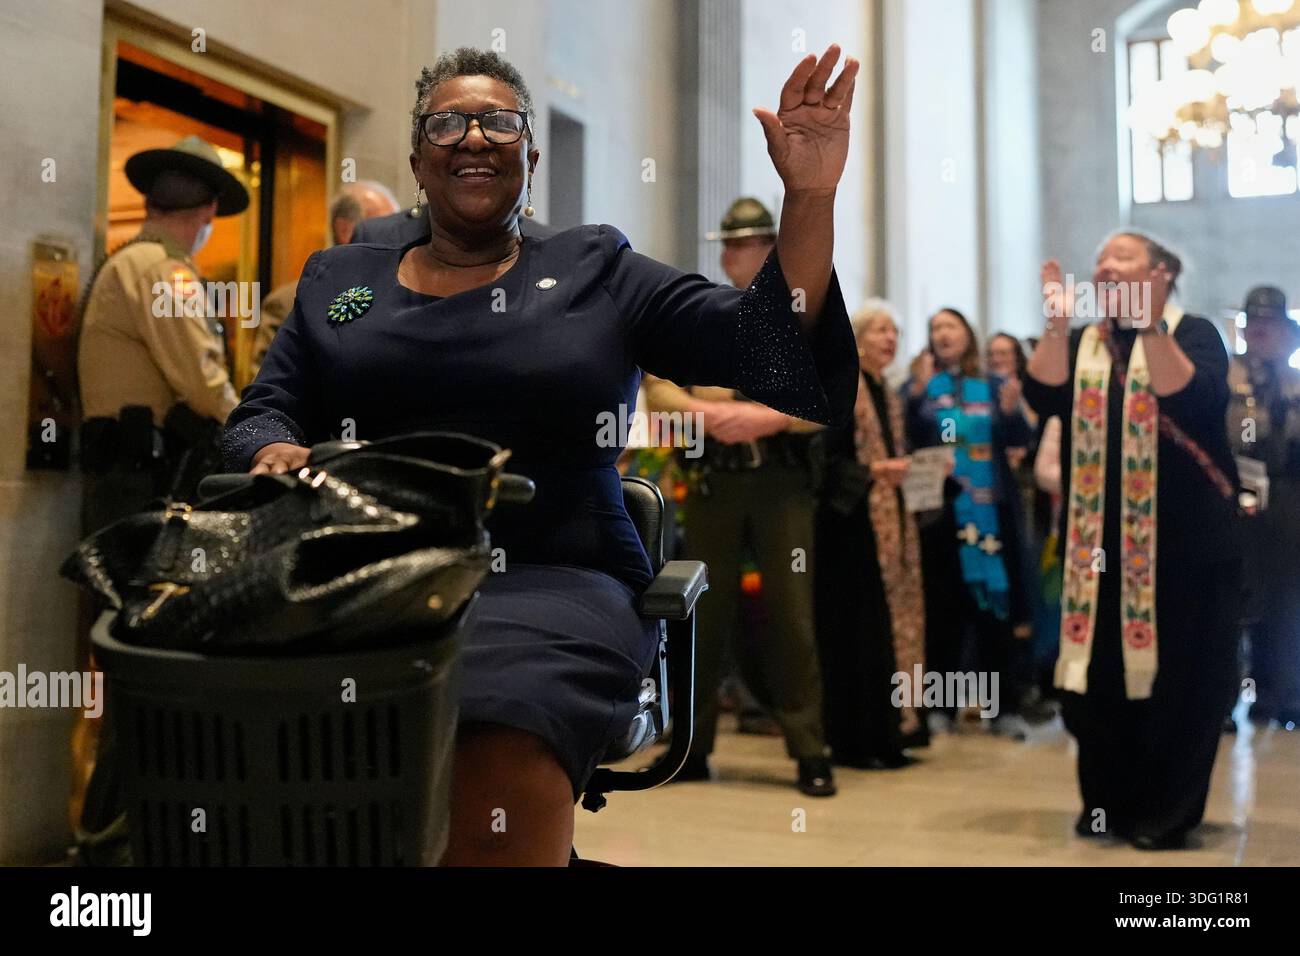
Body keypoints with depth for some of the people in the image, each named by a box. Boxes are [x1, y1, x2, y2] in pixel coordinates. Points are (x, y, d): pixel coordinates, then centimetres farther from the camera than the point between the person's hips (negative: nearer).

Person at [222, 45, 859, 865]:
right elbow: (264, 411, 19)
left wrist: (809, 200, -8)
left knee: (503, 763, -34)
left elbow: (771, 356, 5)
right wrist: (276, 456, -6)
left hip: (551, 582, -2)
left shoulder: (598, 271, 13)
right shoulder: (339, 277, 22)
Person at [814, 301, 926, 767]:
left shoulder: (890, 397, 18)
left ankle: (888, 733, 16)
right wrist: (872, 471, -23)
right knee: (858, 631, -8)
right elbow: (825, 459, -16)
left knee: (894, 625, 8)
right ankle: (854, 740, -1)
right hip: (852, 524, -9)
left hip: (892, 526, 9)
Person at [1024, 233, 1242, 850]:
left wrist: (1151, 327, -29)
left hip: (1181, 535, -3)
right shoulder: (1078, 343, 12)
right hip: (1099, 536, 4)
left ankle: (1167, 811, 12)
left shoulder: (1194, 333, 0)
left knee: (1174, 671, 1)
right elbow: (1043, 396, -8)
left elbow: (1190, 399, -20)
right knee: (1098, 671, 6)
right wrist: (1056, 321, -18)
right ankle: (1108, 800, 20)